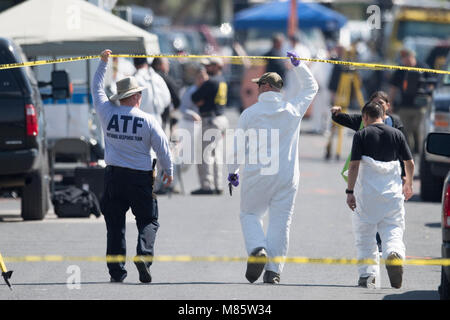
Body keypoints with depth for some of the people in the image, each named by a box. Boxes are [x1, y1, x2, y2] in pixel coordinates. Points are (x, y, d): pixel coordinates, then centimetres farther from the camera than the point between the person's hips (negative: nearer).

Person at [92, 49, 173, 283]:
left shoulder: (107, 113, -1)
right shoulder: (147, 120, -7)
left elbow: (97, 88, 15)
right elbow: (162, 148, -1)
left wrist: (103, 62, 25)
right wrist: (169, 171, 15)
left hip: (114, 175, 2)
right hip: (140, 177, -2)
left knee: (115, 224, 7)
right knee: (148, 220, 8)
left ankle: (116, 272, 4)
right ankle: (143, 254, -17)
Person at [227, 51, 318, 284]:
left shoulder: (250, 113, -2)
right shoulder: (293, 109, 2)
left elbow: (236, 145, 5)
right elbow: (311, 87, 20)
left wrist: (232, 170, 18)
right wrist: (298, 65, 25)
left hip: (256, 174, -1)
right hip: (287, 176, 2)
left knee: (250, 214, 15)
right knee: (280, 221, 5)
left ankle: (257, 249, -11)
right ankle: (273, 269, 0)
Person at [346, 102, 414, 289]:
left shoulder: (361, 135, -2)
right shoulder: (397, 134, 6)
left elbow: (354, 165, -9)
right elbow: (410, 163, 10)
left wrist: (350, 191, -6)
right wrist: (408, 184, 27)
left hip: (366, 192, -2)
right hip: (392, 192, 2)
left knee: (365, 233, 8)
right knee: (393, 230, 2)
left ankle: (367, 275, 6)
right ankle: (395, 253, -29)